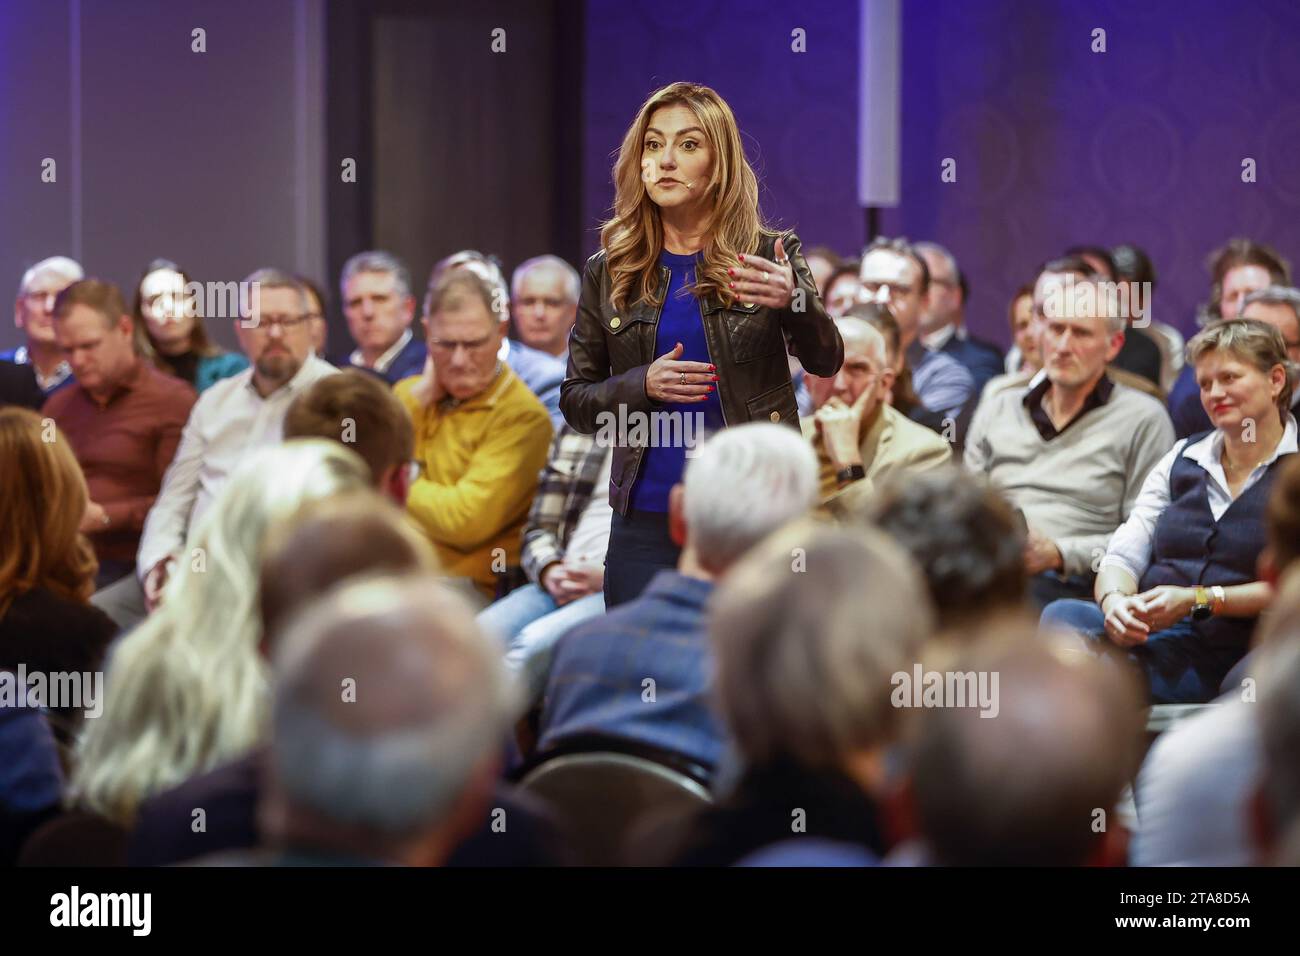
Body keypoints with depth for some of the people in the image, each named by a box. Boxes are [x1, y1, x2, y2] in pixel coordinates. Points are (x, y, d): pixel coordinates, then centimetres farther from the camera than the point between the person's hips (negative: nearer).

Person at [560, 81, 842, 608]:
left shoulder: (770, 257, 3)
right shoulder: (610, 272, 8)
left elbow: (826, 362, -8)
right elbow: (575, 400, 11)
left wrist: (793, 301, -29)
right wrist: (643, 385, -9)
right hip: (647, 520, 2)